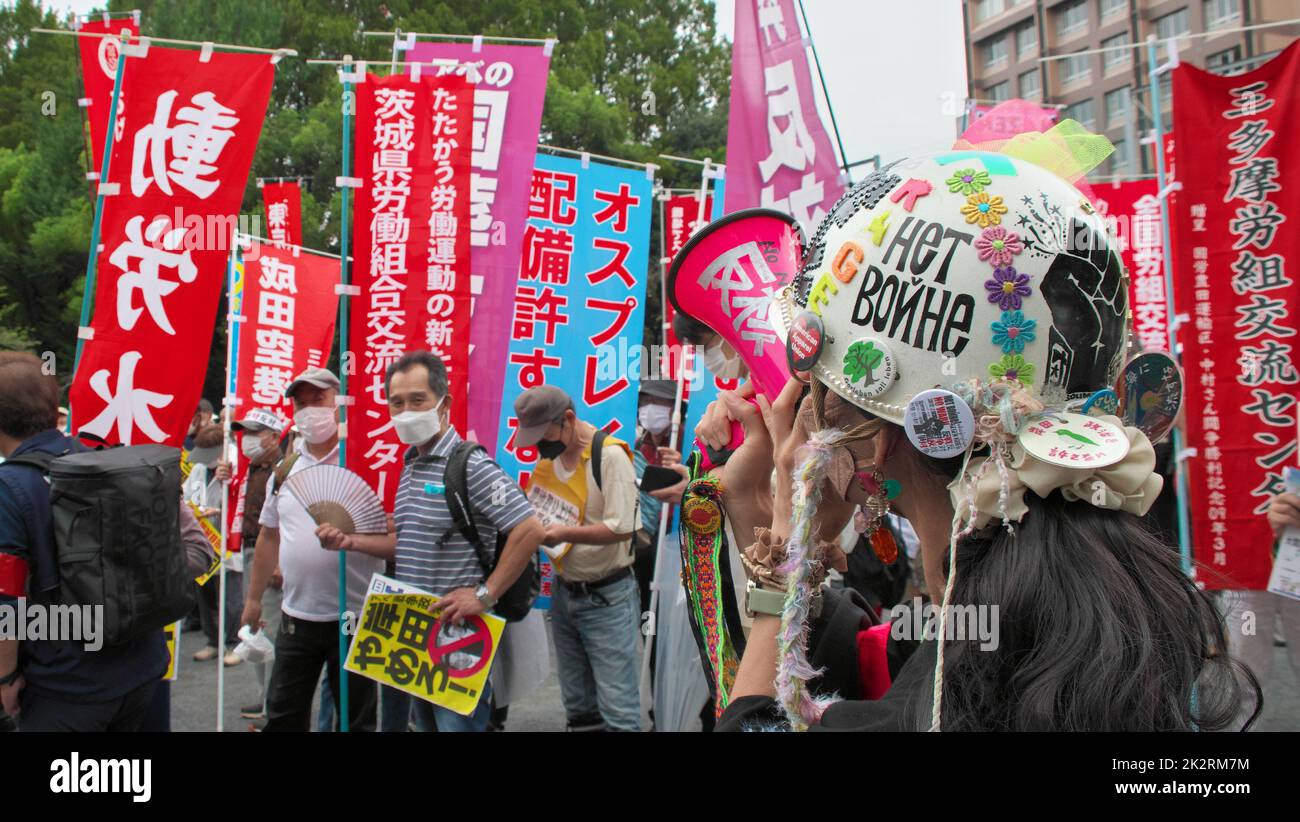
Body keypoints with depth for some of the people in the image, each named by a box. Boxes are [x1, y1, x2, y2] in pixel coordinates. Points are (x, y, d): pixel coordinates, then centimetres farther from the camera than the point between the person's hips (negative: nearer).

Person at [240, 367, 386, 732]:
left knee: (357, 718, 8)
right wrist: (254, 599, 19)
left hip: (354, 616, -5)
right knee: (283, 716, 14)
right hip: (296, 616, 5)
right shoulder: (284, 469, 10)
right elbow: (269, 537, 18)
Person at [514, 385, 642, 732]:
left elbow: (621, 528, -23)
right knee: (577, 704, 17)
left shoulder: (610, 455, -17)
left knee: (617, 707, -5)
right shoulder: (547, 456, 5)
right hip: (564, 593, 7)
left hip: (606, 597, -7)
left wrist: (566, 533, -27)